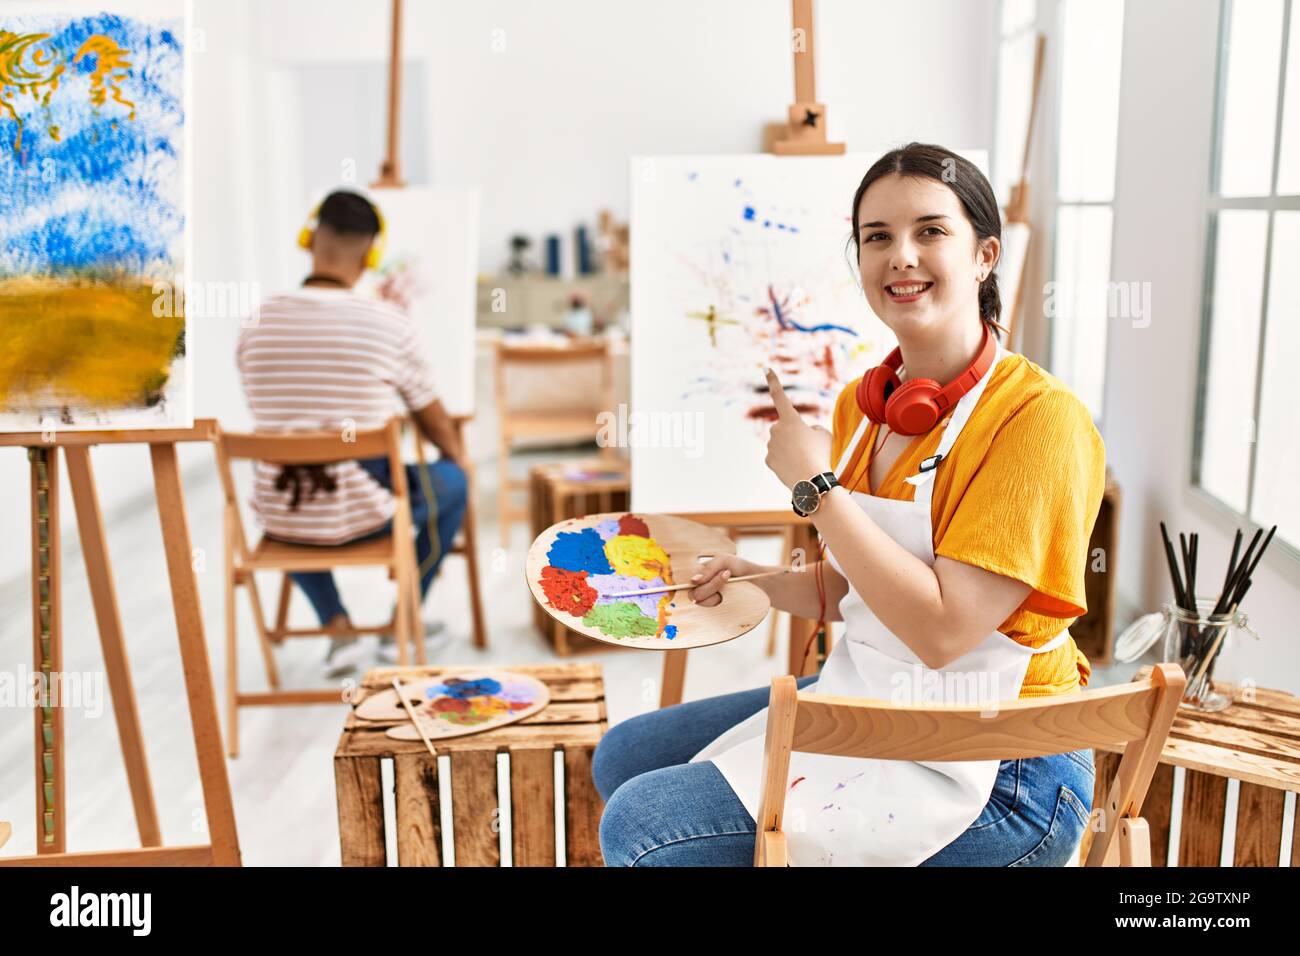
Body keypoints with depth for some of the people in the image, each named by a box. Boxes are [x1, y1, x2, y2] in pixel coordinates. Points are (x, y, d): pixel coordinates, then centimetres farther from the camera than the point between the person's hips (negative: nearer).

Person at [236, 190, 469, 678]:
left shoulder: (258, 323, -2)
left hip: (278, 518, 4)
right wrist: (459, 457, 26)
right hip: (361, 514, -3)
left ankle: (338, 628, 27)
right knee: (451, 481, 25)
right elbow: (435, 422, 3)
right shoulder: (391, 323, -11)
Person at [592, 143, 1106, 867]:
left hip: (988, 776, -8)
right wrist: (758, 581, -2)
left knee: (641, 827, -16)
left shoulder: (1040, 418, -18)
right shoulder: (862, 404, 5)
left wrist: (816, 483, -21)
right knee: (626, 755, 12)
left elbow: (942, 629, -25)